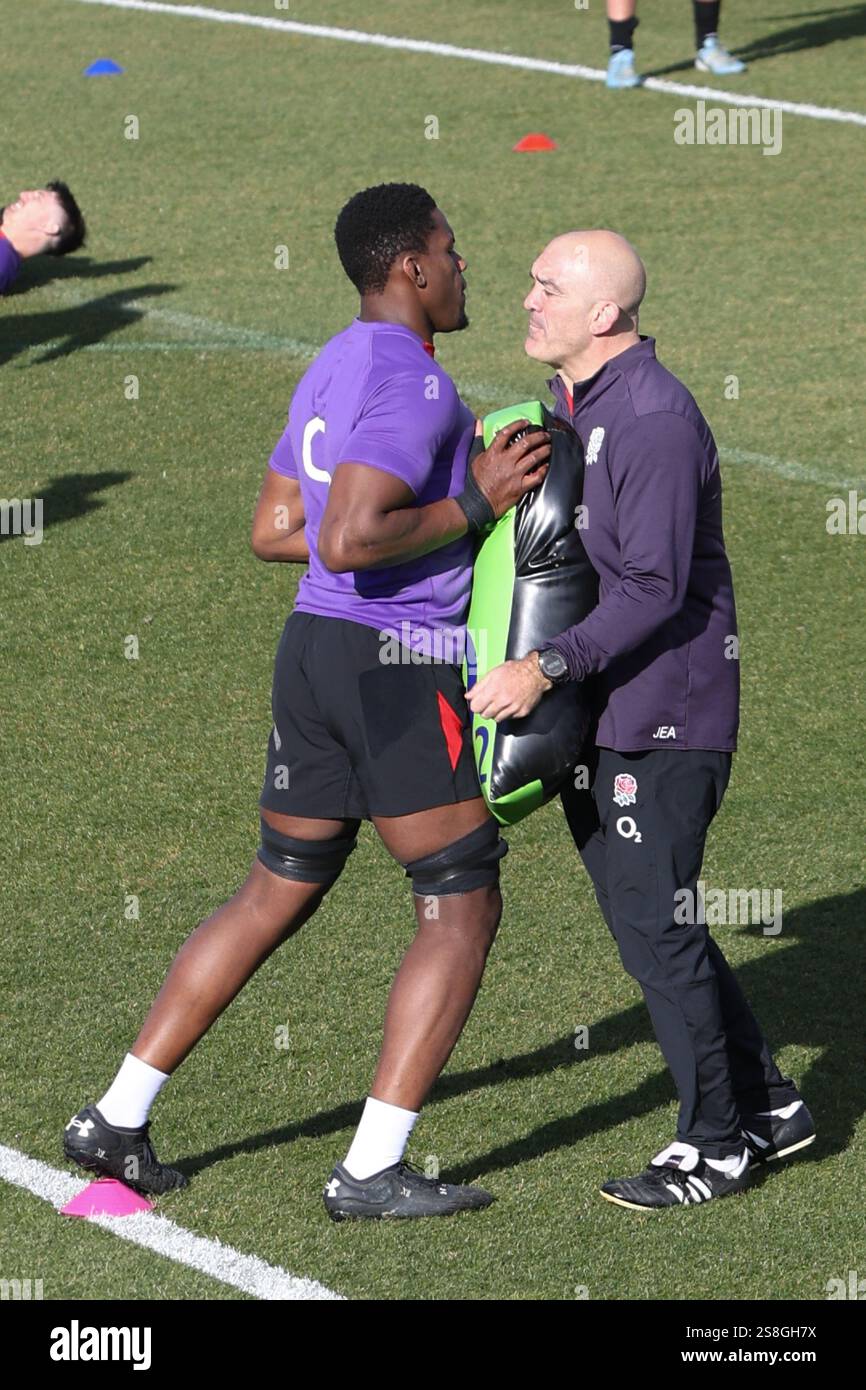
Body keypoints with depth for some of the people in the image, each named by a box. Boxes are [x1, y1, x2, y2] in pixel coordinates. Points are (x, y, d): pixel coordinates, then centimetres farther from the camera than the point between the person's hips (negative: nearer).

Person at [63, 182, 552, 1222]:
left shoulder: (331, 374, 13)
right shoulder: (411, 384, -17)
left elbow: (273, 531, 18)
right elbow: (350, 543, -27)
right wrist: (469, 508, -16)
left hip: (314, 655, 9)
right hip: (400, 668, -9)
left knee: (276, 895, 17)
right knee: (462, 909, 0)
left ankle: (117, 1118, 18)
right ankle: (371, 1171, -3)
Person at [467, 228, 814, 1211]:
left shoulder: (654, 420, -19)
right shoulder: (567, 404, 11)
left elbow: (655, 588, -24)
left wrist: (546, 669, -28)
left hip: (663, 711, -10)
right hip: (593, 714, 10)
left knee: (654, 926, -6)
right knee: (642, 917, 14)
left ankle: (716, 1143, 6)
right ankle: (765, 1104, 25)